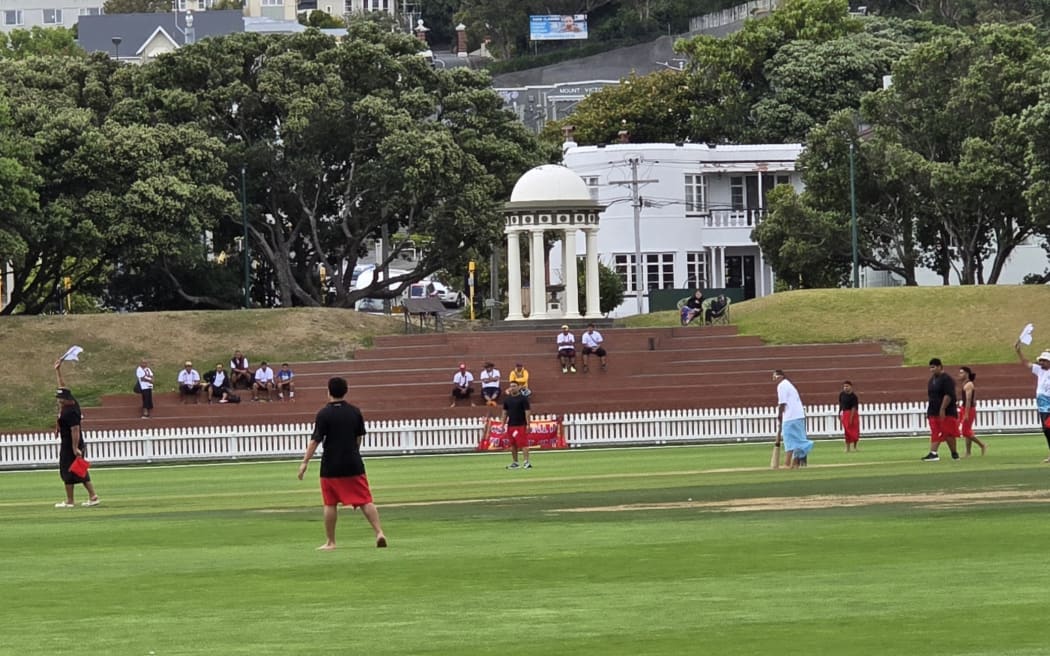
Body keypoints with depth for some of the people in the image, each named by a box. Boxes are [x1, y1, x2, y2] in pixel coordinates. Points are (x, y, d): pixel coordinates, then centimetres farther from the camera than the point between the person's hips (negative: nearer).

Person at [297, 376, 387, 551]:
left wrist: (305, 462, -11)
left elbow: (315, 440, -13)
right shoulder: (355, 412, 3)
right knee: (365, 501, 4)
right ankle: (379, 532, -9)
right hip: (354, 464, 3)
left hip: (331, 466, -3)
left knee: (330, 504, 7)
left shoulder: (324, 414, -10)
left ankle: (330, 542, 10)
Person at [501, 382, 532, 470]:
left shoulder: (523, 399, -4)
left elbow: (527, 412, -7)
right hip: (511, 425, 6)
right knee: (513, 445, 9)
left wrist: (528, 424, -14)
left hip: (521, 425, -6)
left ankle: (526, 462, -16)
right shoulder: (507, 400, 12)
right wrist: (503, 424, 9)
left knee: (523, 444, -12)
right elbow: (505, 412, 16)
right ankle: (515, 462, 17)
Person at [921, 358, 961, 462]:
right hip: (934, 412, 8)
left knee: (948, 434, -3)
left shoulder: (946, 379, -12)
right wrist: (929, 411, 19)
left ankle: (954, 453, 8)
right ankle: (933, 453, -6)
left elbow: (948, 395, -20)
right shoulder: (932, 380, 15)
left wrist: (942, 409, -25)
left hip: (946, 413, -8)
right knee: (935, 434, 0)